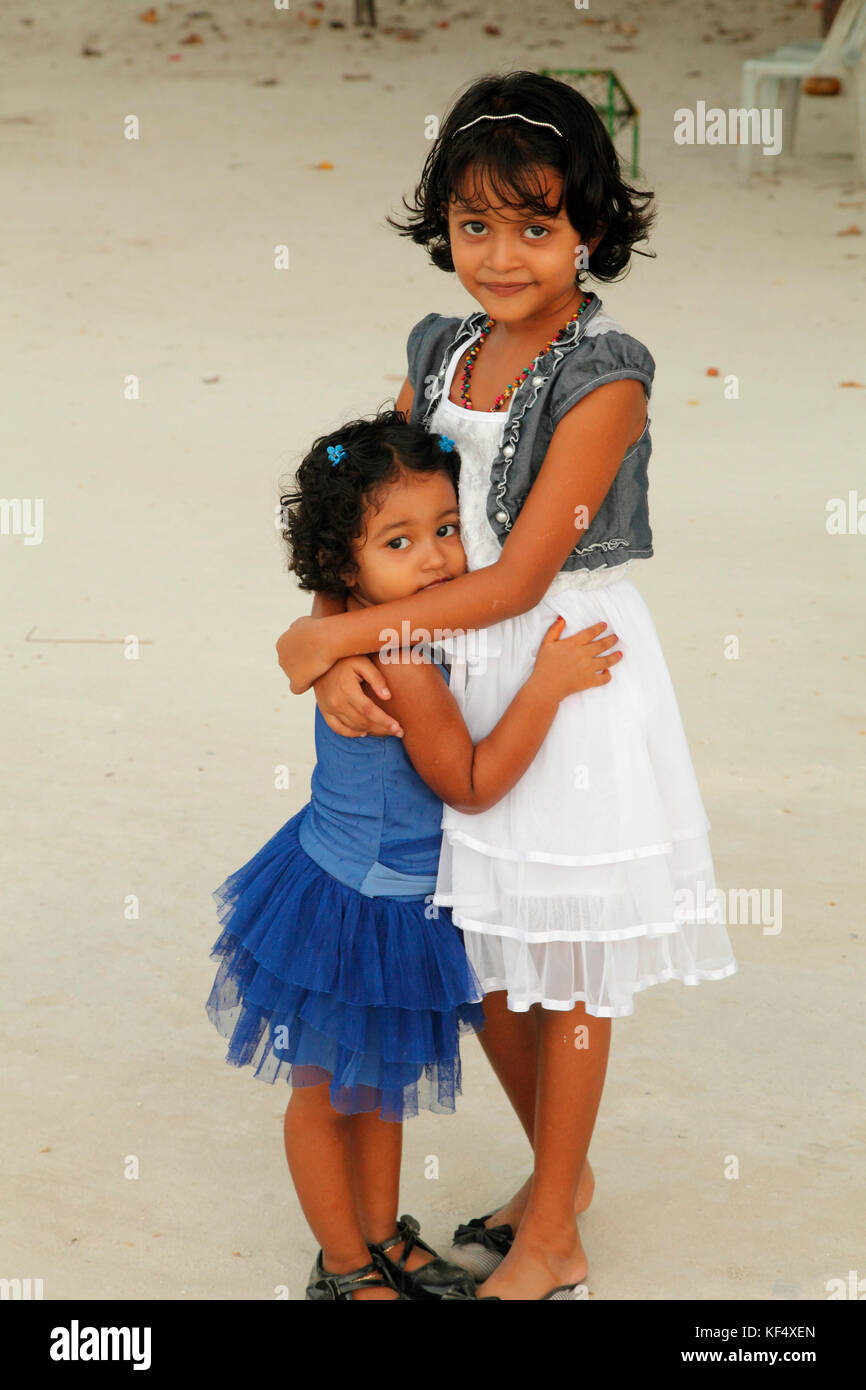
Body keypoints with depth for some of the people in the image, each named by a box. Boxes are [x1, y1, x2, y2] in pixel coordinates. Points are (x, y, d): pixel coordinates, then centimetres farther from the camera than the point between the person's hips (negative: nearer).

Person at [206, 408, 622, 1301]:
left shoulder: (356, 635, -5)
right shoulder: (403, 665, -31)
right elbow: (470, 784, -25)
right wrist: (547, 684, -24)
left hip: (395, 898, 10)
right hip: (352, 910, -10)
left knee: (380, 1078, 24)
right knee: (328, 1092, 11)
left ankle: (383, 1235, 41)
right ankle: (346, 1269, 27)